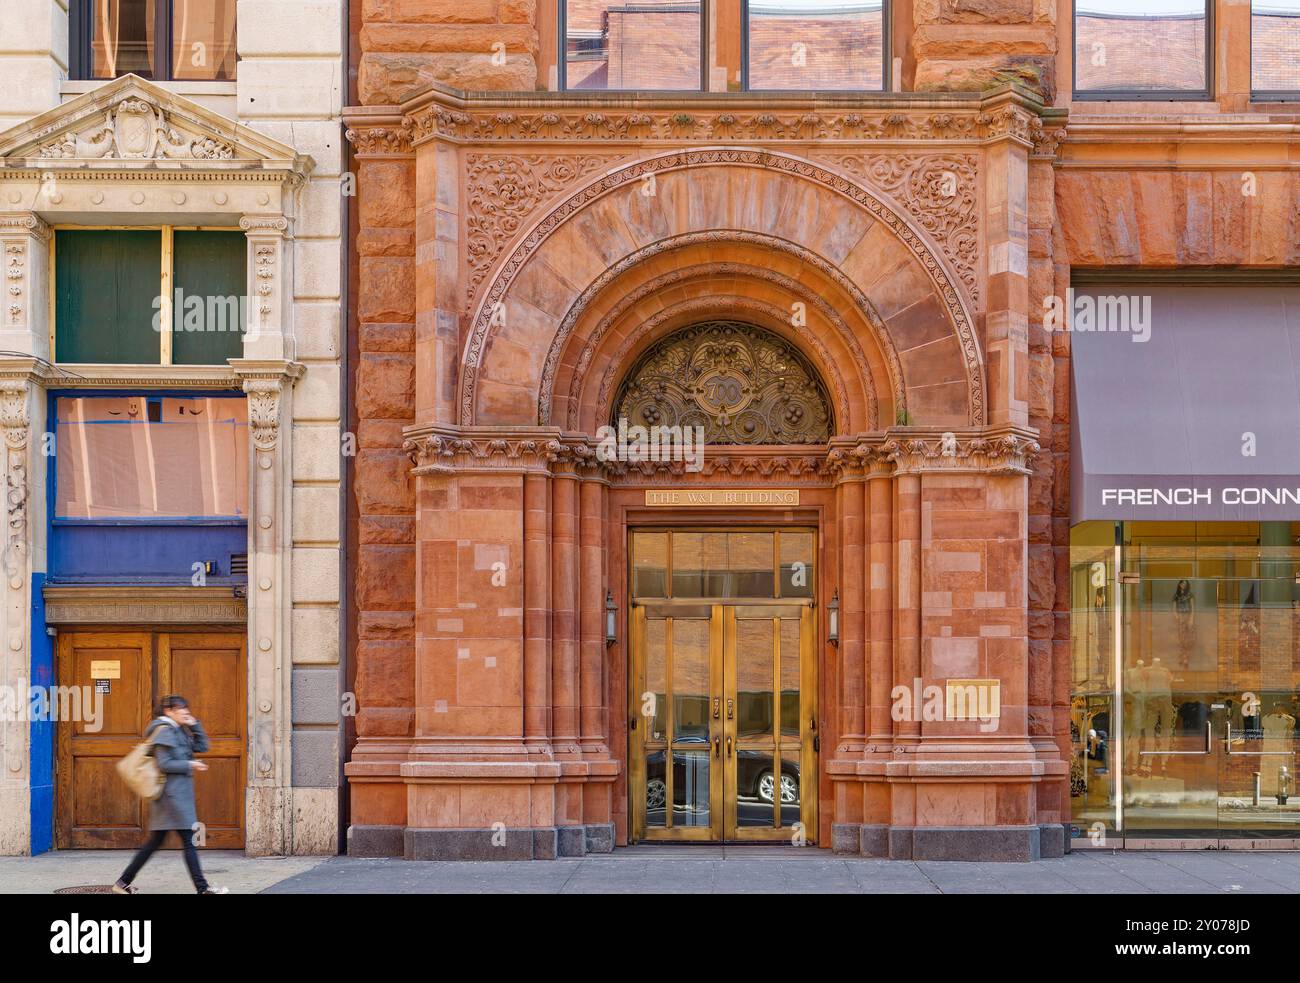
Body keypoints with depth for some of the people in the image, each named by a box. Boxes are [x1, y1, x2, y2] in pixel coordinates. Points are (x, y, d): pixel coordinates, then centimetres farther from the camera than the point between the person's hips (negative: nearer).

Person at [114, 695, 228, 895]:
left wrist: (194, 725, 7)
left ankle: (123, 883, 14)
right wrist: (190, 765, -12)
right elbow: (164, 764, -17)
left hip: (179, 794, 10)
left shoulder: (179, 731, 18)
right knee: (188, 842, -7)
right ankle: (202, 888, -5)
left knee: (155, 842, 11)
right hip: (172, 793, -10)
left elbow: (202, 746, 17)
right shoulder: (164, 731, -11)